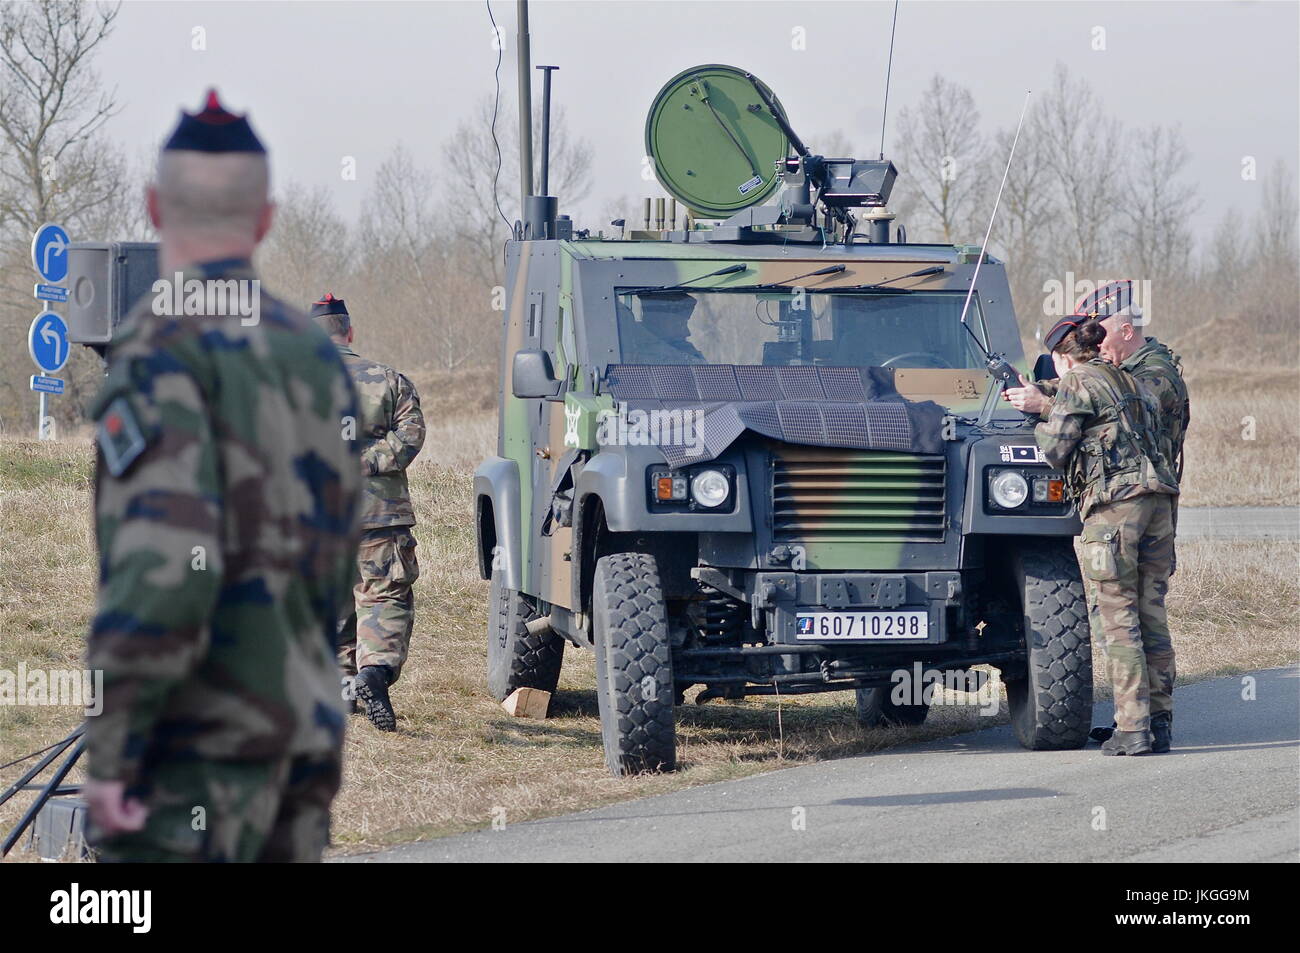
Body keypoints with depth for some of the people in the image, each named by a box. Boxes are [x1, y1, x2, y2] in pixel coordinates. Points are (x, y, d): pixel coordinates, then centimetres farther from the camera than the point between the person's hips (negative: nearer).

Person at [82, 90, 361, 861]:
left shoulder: (163, 347, -12)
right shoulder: (314, 352, 11)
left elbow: (166, 563, -22)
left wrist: (109, 748, -18)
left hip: (197, 742, -7)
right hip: (306, 733, 7)